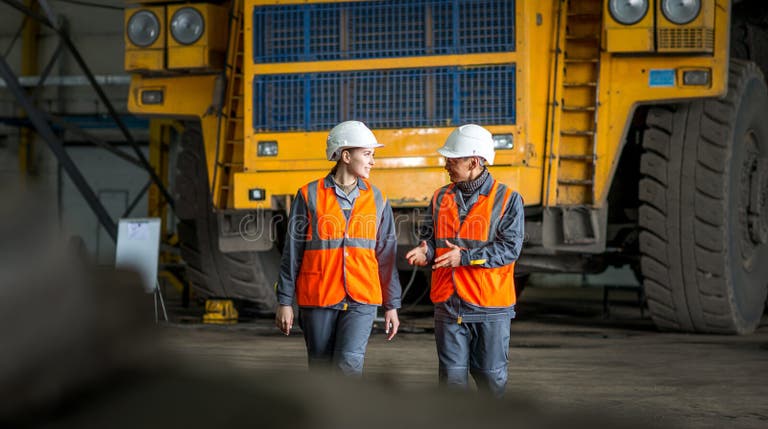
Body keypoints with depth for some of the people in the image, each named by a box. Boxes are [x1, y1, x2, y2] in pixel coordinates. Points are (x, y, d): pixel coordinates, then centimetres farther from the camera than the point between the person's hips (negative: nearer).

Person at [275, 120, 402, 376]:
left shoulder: (376, 199, 7)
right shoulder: (309, 196, -1)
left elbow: (386, 256, 11)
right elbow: (292, 252, 1)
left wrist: (392, 306, 9)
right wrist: (284, 302, -1)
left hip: (361, 300, 1)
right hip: (317, 299, -1)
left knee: (348, 362, -20)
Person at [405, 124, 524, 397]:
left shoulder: (508, 200, -5)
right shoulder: (441, 198, 10)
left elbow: (510, 248, -12)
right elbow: (429, 237, 10)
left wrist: (465, 257, -21)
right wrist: (424, 252, -15)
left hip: (491, 306, -3)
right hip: (448, 304, 3)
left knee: (491, 375, 4)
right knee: (452, 375, 2)